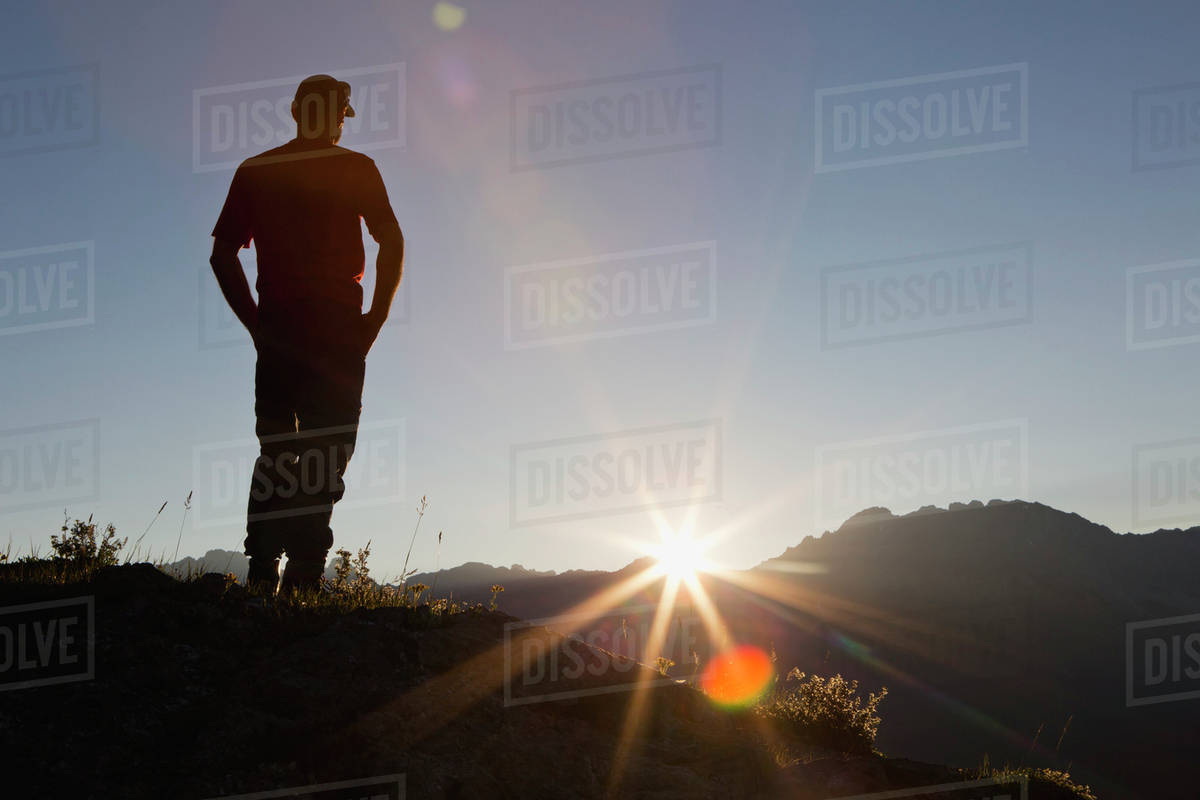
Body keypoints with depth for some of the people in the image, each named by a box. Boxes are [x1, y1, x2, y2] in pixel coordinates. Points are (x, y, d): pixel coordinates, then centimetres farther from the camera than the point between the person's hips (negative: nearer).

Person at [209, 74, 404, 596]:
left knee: (274, 454, 10)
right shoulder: (354, 170, 1)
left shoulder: (254, 172, 10)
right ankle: (304, 574, -13)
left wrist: (255, 323, 10)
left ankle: (262, 572, -1)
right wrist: (376, 317, -1)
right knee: (327, 453, -2)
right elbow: (391, 243, -7)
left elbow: (222, 254, 7)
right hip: (338, 333, -3)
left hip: (276, 332, 3)